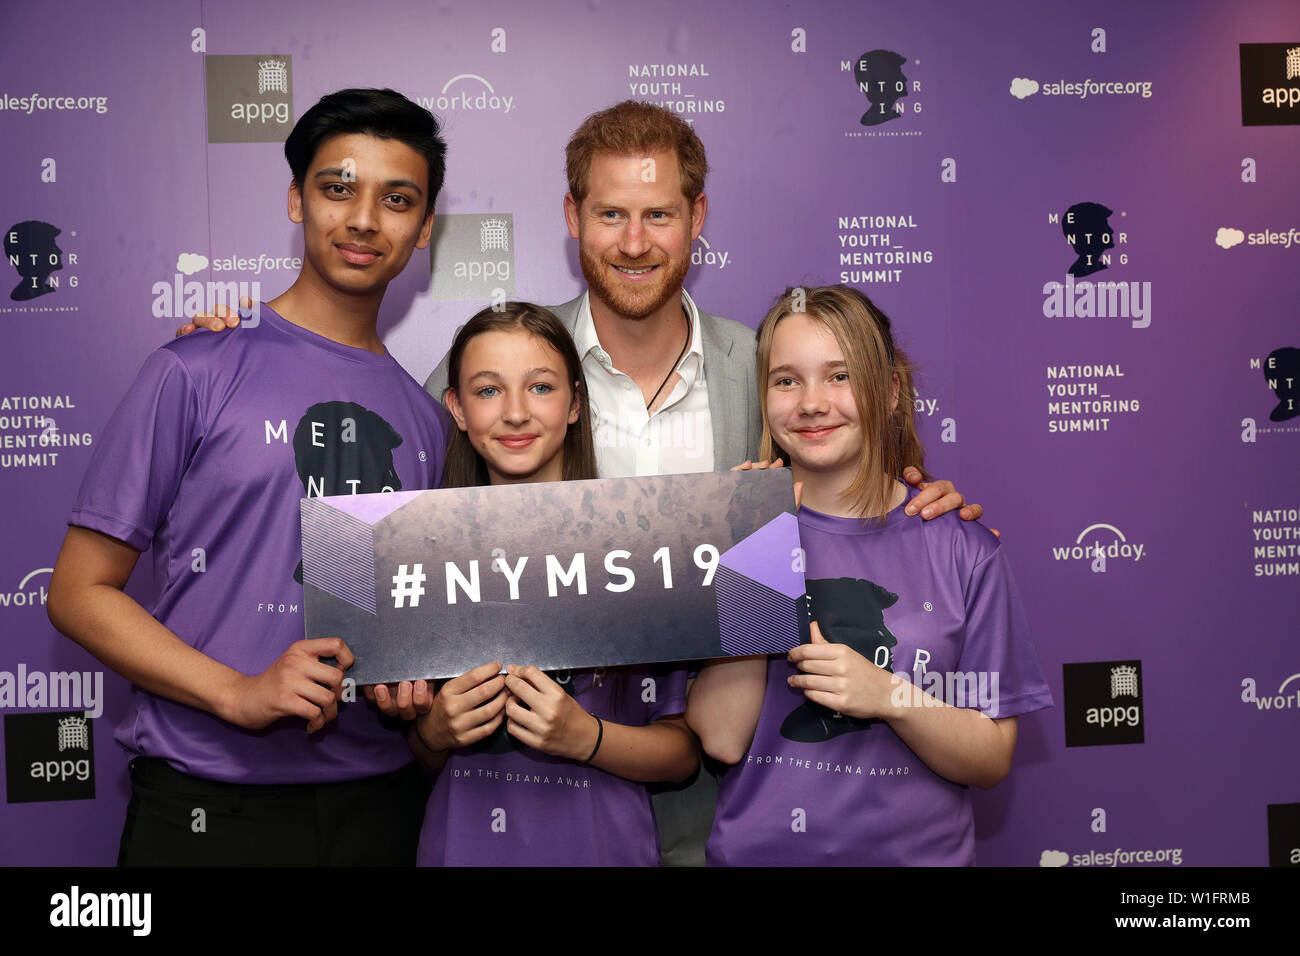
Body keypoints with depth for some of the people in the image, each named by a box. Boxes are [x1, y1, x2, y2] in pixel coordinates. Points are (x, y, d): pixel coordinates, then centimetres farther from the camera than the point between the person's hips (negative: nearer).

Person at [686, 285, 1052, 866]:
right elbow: (722, 740, -14)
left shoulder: (964, 548, -7)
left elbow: (992, 761, -5)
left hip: (916, 851, 0)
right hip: (757, 850, 0)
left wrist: (891, 695, -21)